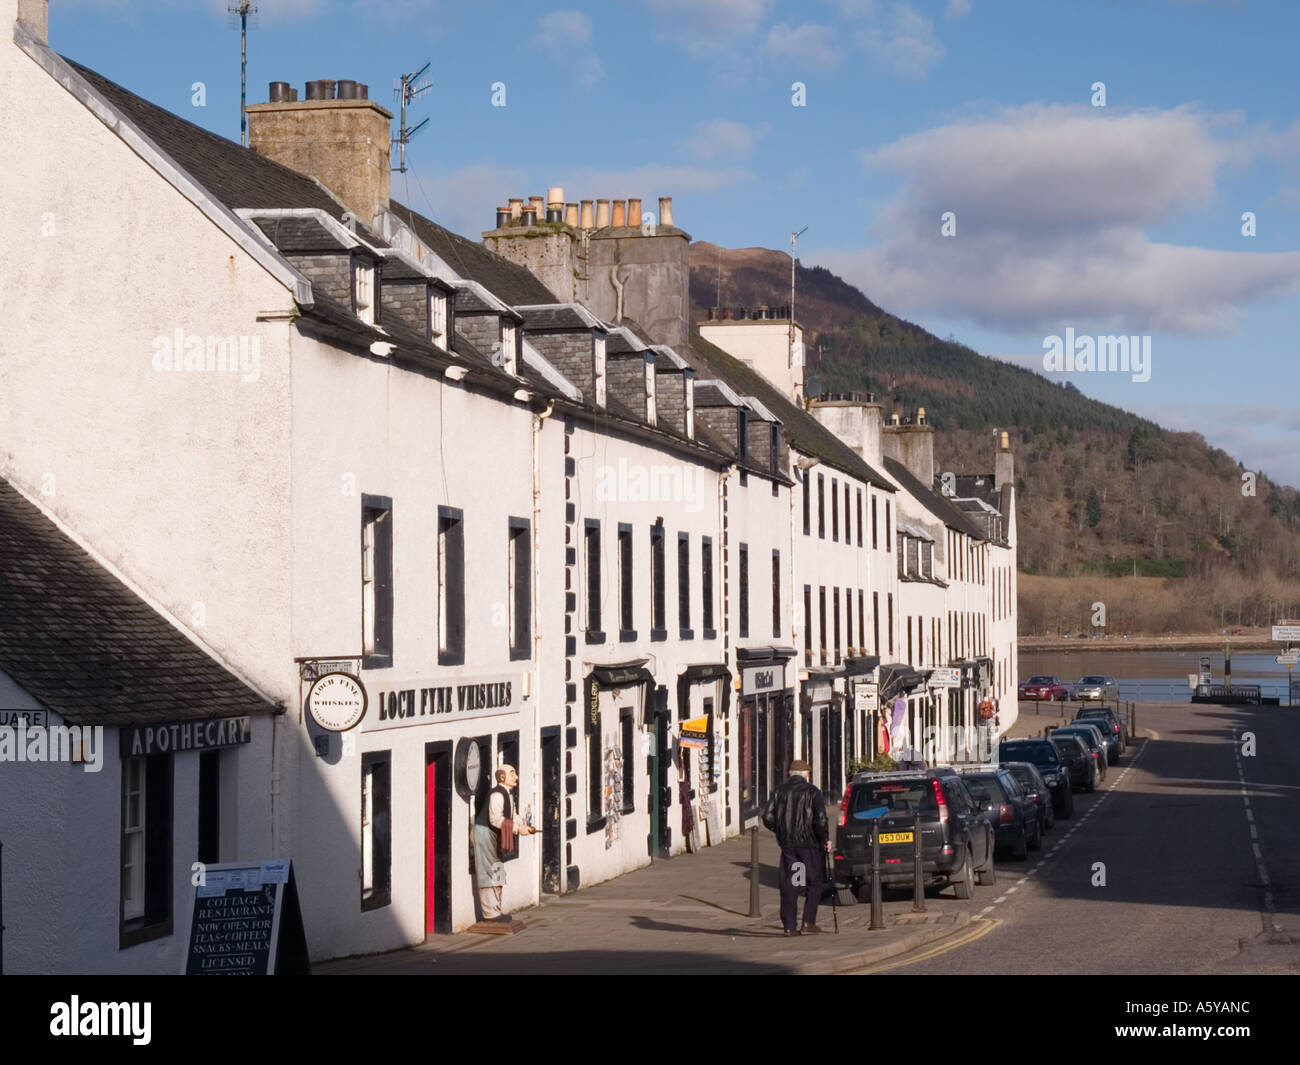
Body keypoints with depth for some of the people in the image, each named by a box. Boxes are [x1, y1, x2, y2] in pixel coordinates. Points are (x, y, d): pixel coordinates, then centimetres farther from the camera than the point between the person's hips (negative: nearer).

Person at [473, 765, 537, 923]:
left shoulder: (505, 794, 14)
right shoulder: (497, 794, -18)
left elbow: (508, 818, 21)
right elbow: (496, 819, -27)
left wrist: (524, 827, 7)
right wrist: (518, 829, -23)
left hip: (494, 836, 11)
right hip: (485, 833, -11)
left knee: (497, 873, 13)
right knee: (489, 873, -9)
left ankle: (495, 911, 18)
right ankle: (491, 912, -8)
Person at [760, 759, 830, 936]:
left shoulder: (779, 791, 7)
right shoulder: (812, 792, -6)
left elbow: (767, 816, 3)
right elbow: (820, 818, -15)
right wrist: (825, 839, -4)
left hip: (787, 844, 4)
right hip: (810, 843, -4)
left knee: (788, 884, 6)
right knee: (815, 882, 9)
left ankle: (789, 926, 3)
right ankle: (808, 922, 2)